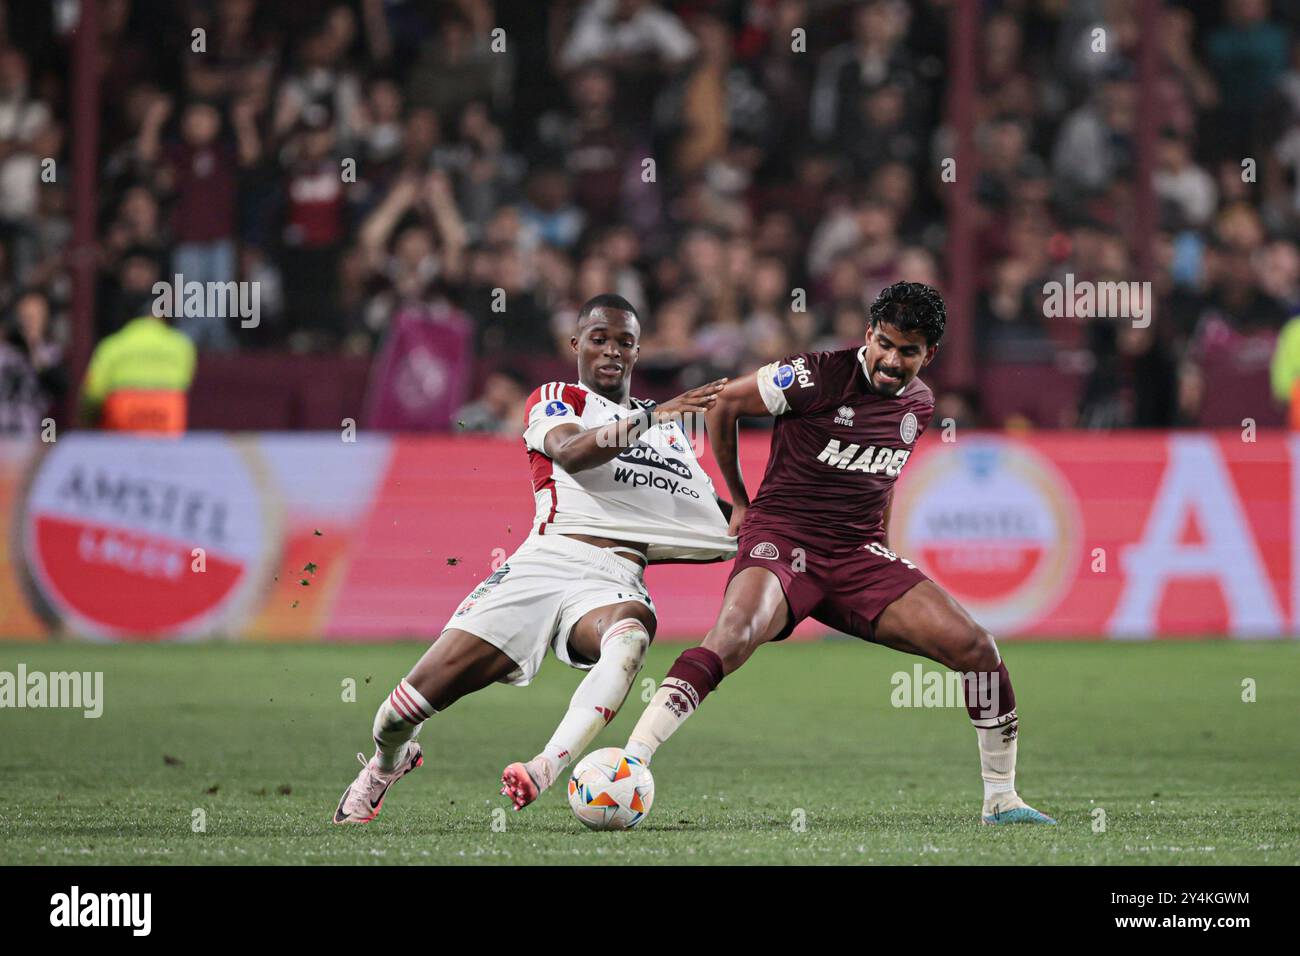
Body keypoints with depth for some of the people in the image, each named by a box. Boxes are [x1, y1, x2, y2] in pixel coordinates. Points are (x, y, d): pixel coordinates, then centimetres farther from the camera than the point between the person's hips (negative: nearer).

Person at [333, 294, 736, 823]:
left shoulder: (670, 426, 28)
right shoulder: (554, 399, 12)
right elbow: (570, 451, -12)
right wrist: (647, 417, -25)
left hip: (616, 580, 2)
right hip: (545, 560, -2)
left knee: (629, 634, -40)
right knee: (404, 712, -7)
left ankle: (543, 771, -53)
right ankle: (388, 761, 30)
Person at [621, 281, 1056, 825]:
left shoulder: (919, 404, 9)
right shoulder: (819, 377, -12)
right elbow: (723, 403, -1)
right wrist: (739, 501, 7)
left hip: (859, 555, 6)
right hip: (782, 538, -5)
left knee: (974, 647, -8)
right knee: (733, 637, -36)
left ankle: (1001, 800, 6)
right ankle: (628, 764, -39)